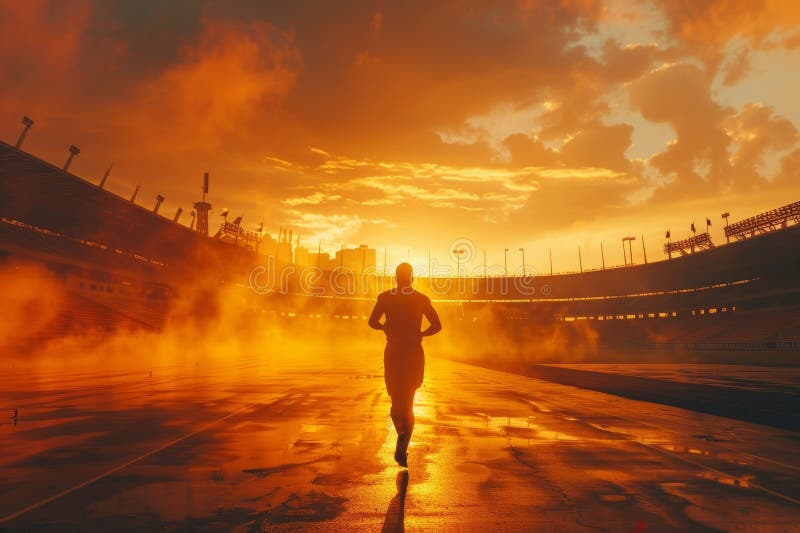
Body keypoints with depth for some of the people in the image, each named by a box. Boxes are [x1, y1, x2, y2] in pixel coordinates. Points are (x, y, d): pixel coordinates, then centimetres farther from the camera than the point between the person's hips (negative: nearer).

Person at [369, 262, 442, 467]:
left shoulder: (385, 297, -1)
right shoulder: (422, 299, 1)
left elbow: (373, 322, -6)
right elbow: (437, 325, -4)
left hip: (394, 353, -1)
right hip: (414, 353, 1)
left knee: (397, 402, 13)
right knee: (408, 402, 12)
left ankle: (403, 434, -15)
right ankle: (402, 447, -4)